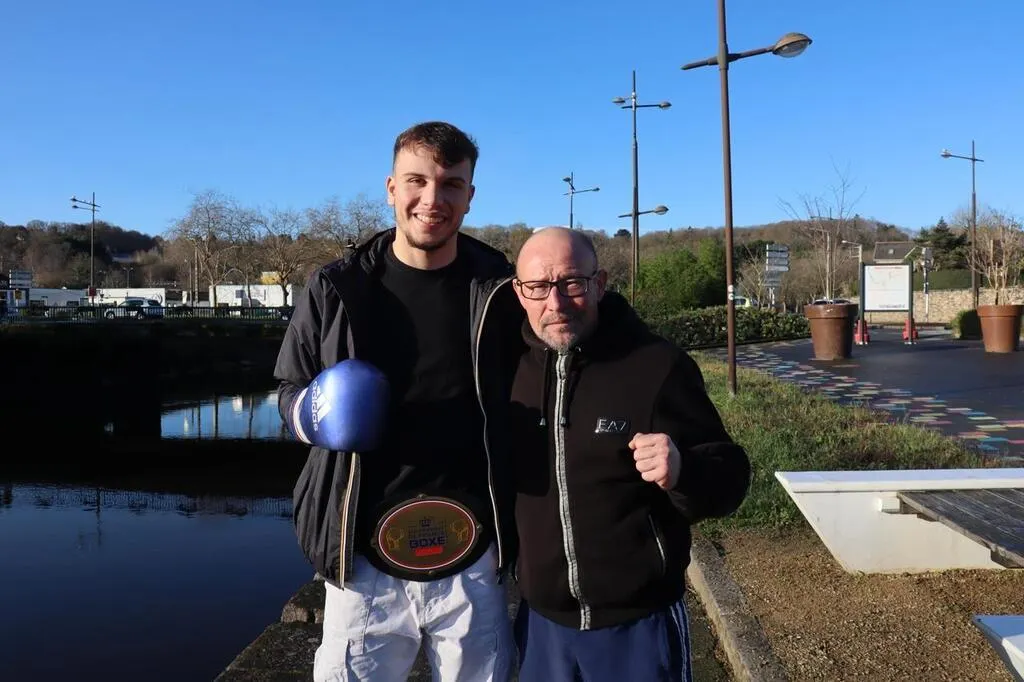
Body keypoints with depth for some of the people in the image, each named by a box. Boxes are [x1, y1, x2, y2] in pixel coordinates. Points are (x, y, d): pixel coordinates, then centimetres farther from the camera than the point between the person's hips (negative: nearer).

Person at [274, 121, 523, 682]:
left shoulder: (500, 291, -4)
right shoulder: (336, 289, -3)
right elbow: (290, 391, 9)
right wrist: (316, 412, -14)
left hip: (473, 563, 1)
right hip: (364, 562, 0)